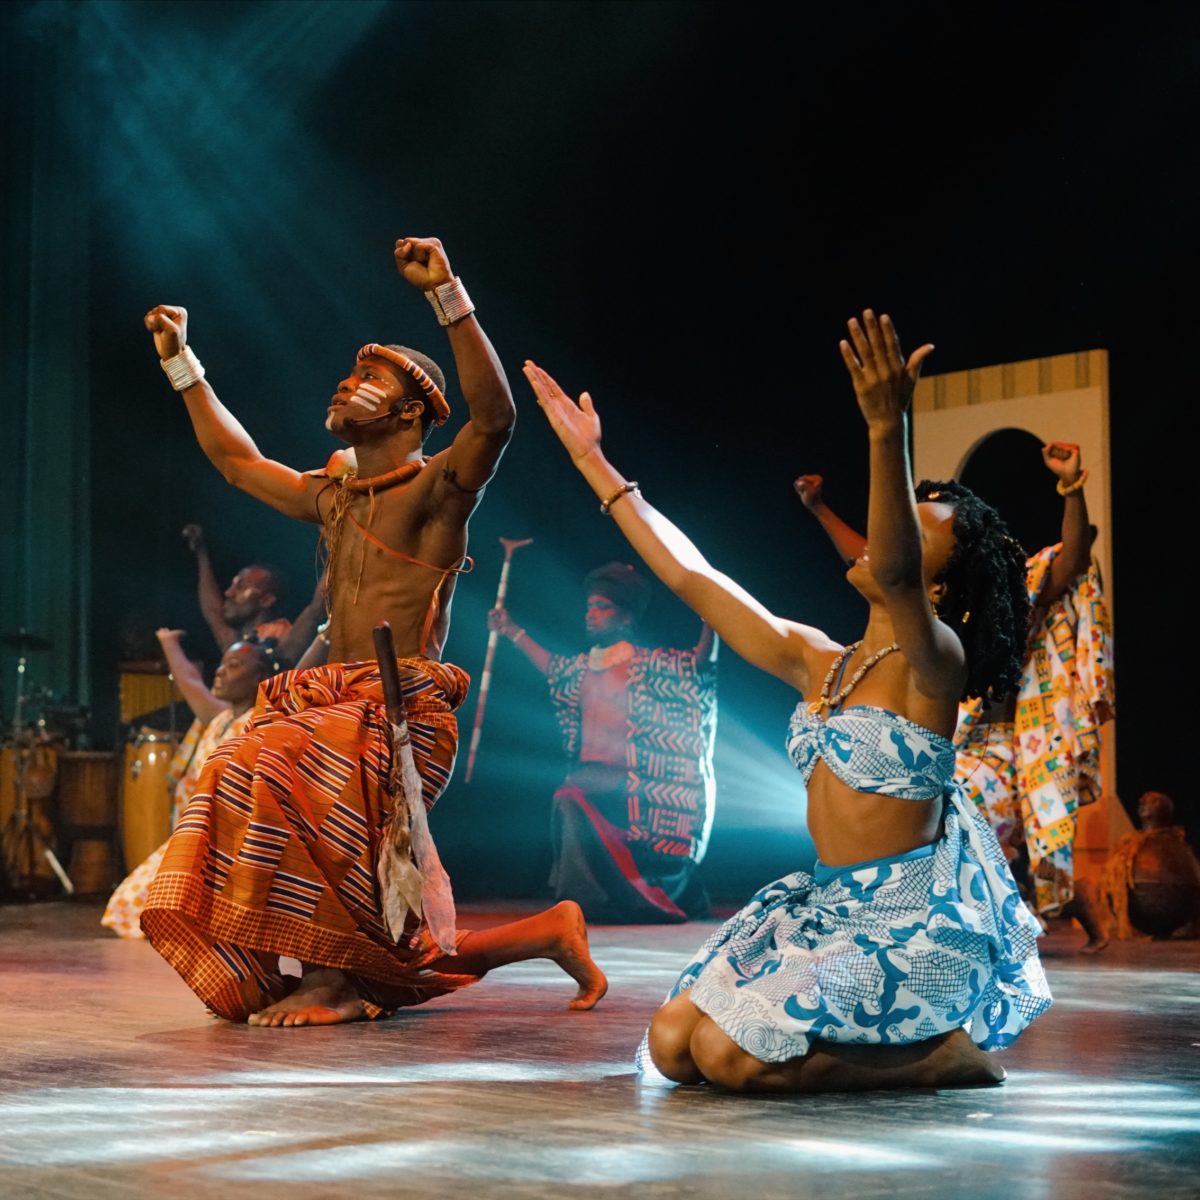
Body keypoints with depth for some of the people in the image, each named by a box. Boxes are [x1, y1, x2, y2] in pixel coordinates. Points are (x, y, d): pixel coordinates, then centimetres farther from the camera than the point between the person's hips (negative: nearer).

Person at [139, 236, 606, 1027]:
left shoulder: (435, 489, -4)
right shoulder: (332, 497, 19)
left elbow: (496, 415, -24)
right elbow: (237, 459, 33)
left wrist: (447, 294, -30)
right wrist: (182, 363, 33)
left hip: (404, 716, -8)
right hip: (337, 706, 8)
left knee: (269, 772, -33)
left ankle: (328, 981, -26)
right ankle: (551, 933, 21)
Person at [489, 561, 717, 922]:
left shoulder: (647, 663, -4)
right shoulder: (584, 666, 16)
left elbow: (699, 662, -15)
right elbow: (551, 666, 37)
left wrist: (709, 620, -30)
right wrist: (512, 631, 43)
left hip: (626, 777, -7)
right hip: (591, 773, 7)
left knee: (571, 797, -28)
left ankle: (577, 897, -19)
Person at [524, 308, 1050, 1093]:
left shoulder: (936, 662, -12)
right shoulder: (815, 660, 10)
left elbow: (893, 572, -35)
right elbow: (691, 577, 14)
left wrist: (889, 432, -50)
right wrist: (594, 464, 15)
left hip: (915, 924, -8)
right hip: (828, 907, 8)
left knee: (729, 1055, -21)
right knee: (671, 1046, -1)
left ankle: (946, 1051, -2)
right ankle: (897, 1039, 14)